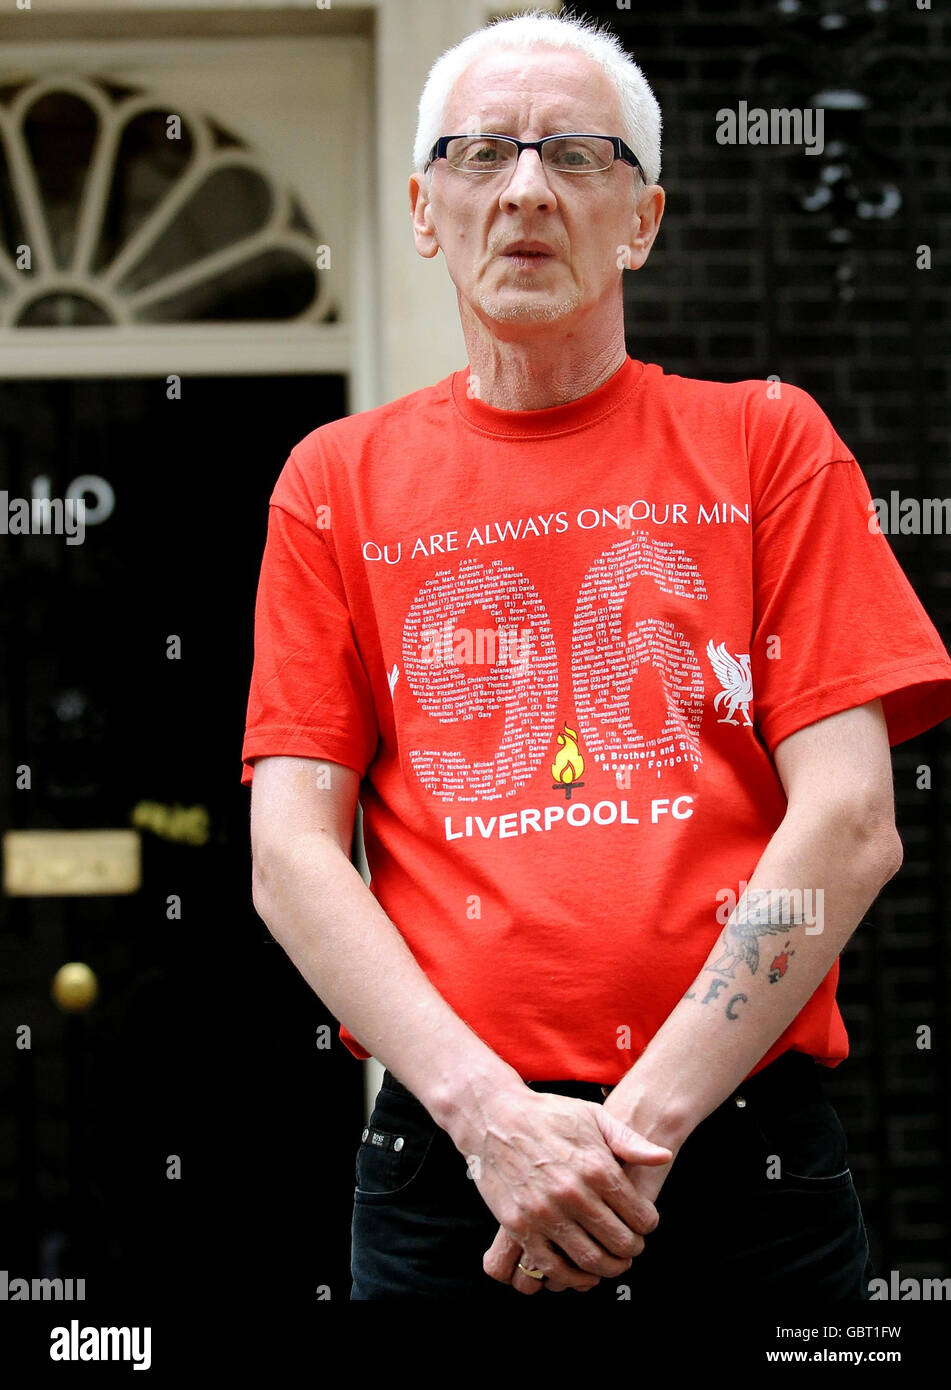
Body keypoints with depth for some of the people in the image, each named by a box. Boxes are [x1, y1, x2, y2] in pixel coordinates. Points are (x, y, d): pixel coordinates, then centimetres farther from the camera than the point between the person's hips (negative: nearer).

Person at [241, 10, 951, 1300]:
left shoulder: (769, 441, 5)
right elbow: (290, 852, 0)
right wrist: (491, 1111, -13)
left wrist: (643, 1119, -12)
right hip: (446, 1162, 1)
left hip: (746, 1165, 0)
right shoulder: (339, 481, 8)